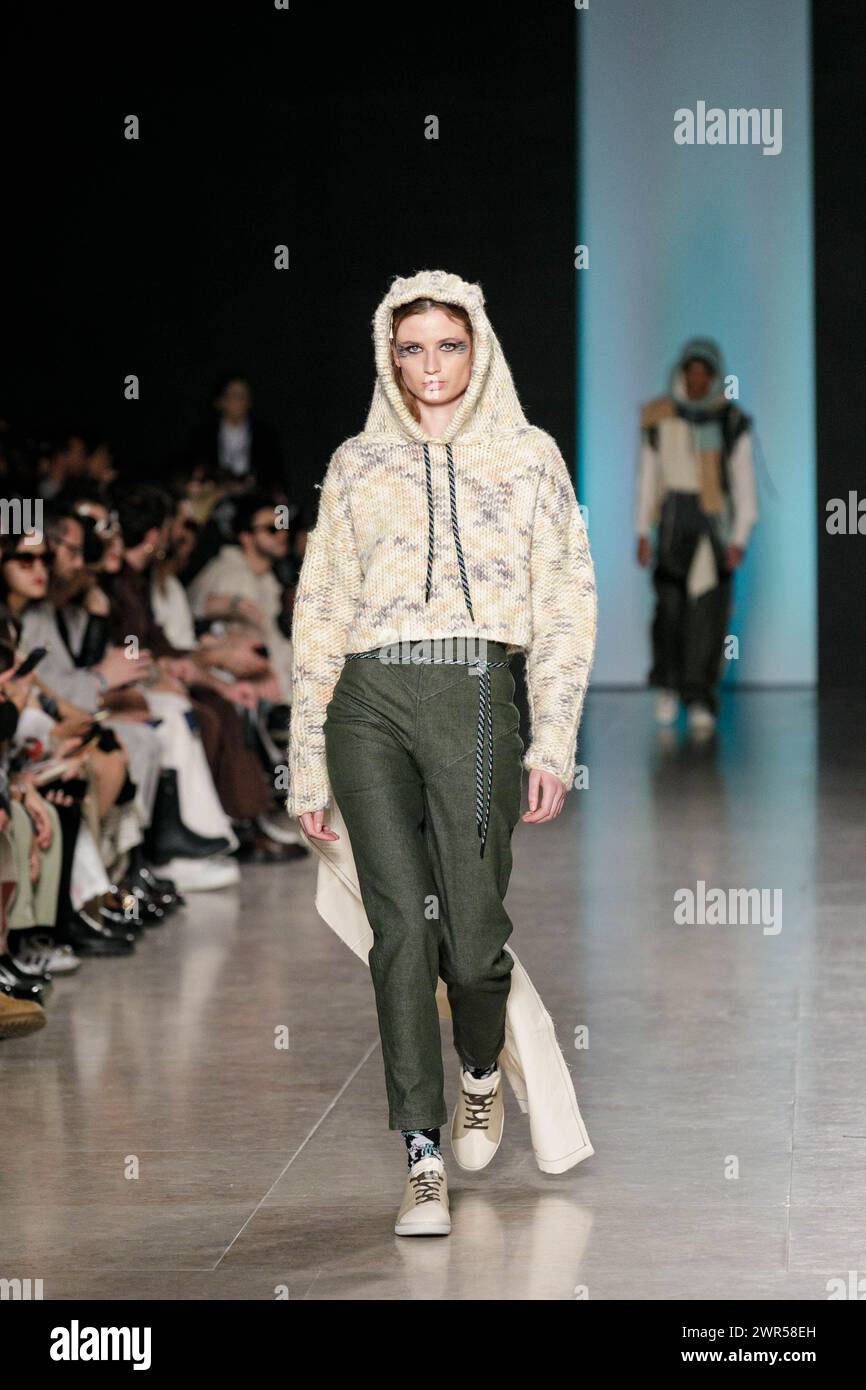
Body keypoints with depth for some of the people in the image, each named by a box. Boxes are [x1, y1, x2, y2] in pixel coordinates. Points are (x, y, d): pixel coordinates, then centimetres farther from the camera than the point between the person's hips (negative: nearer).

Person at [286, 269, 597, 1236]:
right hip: (370, 699, 1)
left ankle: (481, 1074, 30)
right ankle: (423, 1160, -4)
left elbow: (568, 602, 6)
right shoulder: (357, 464, 13)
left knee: (472, 926, -4)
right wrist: (307, 764, 9)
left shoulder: (528, 456, 10)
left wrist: (553, 741, -3)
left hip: (477, 694, -1)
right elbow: (320, 612, 14)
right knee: (401, 924, -7)